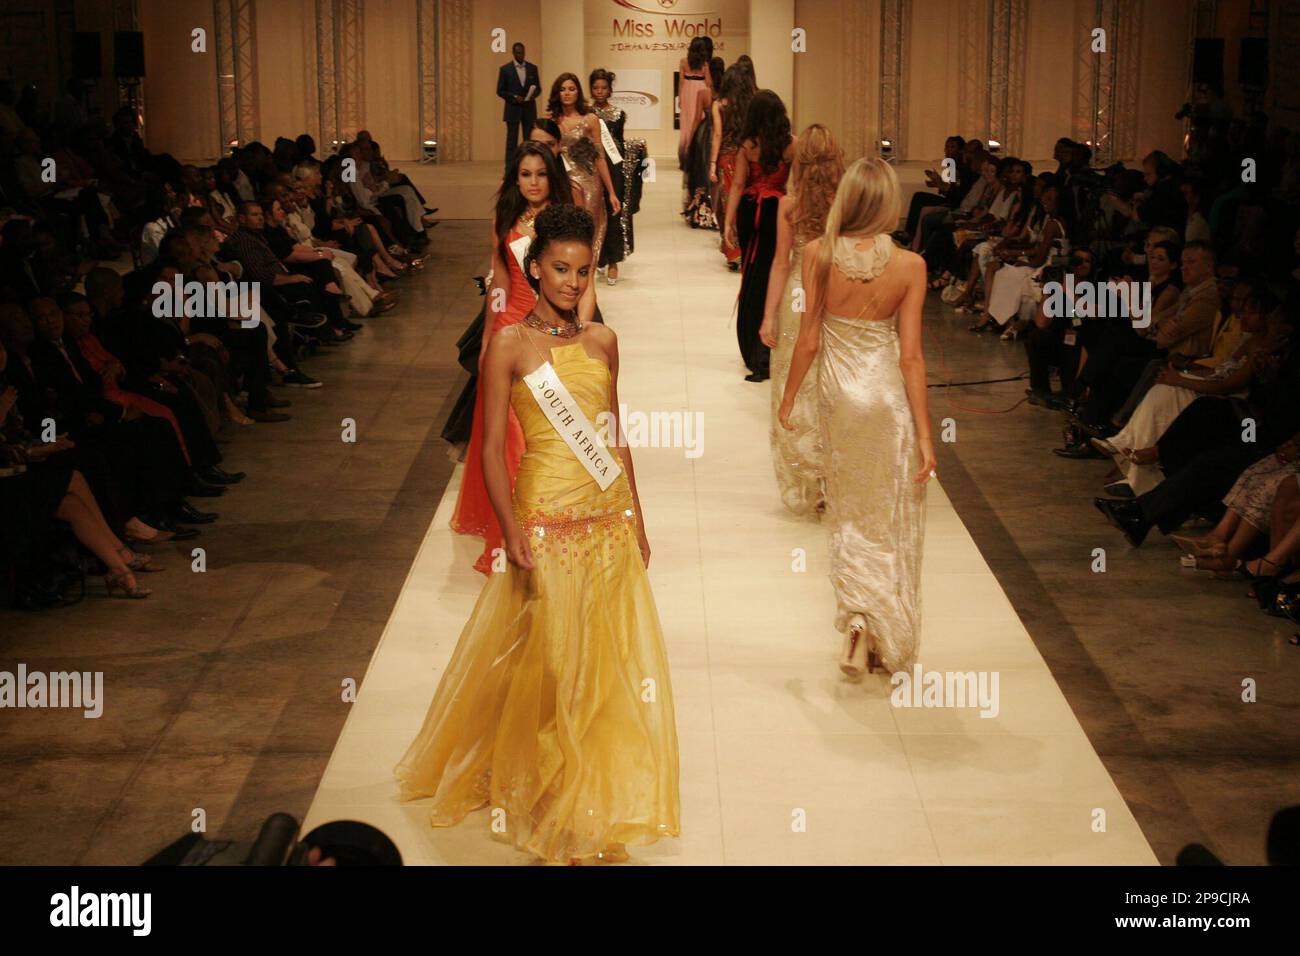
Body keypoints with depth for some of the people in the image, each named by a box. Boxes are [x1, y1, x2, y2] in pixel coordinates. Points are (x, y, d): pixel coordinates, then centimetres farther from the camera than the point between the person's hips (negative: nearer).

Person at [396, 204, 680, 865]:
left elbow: (614, 436, 13)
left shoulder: (601, 342, 8)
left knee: (610, 664, 8)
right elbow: (493, 447, -7)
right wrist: (512, 532, -15)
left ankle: (594, 814, 23)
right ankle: (548, 806, 17)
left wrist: (636, 520, 13)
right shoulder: (510, 346, -5)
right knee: (552, 665, 1)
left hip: (609, 522, 5)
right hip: (547, 524, -4)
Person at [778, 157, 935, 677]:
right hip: (888, 397, -1)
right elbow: (911, 357, -12)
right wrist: (925, 436, -5)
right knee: (891, 518, 13)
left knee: (849, 513, 20)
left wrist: (788, 398, 10)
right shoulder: (909, 266, -15)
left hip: (837, 393, 1)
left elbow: (809, 341, -7)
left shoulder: (818, 254, -14)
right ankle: (889, 640, 17)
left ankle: (857, 614, 6)